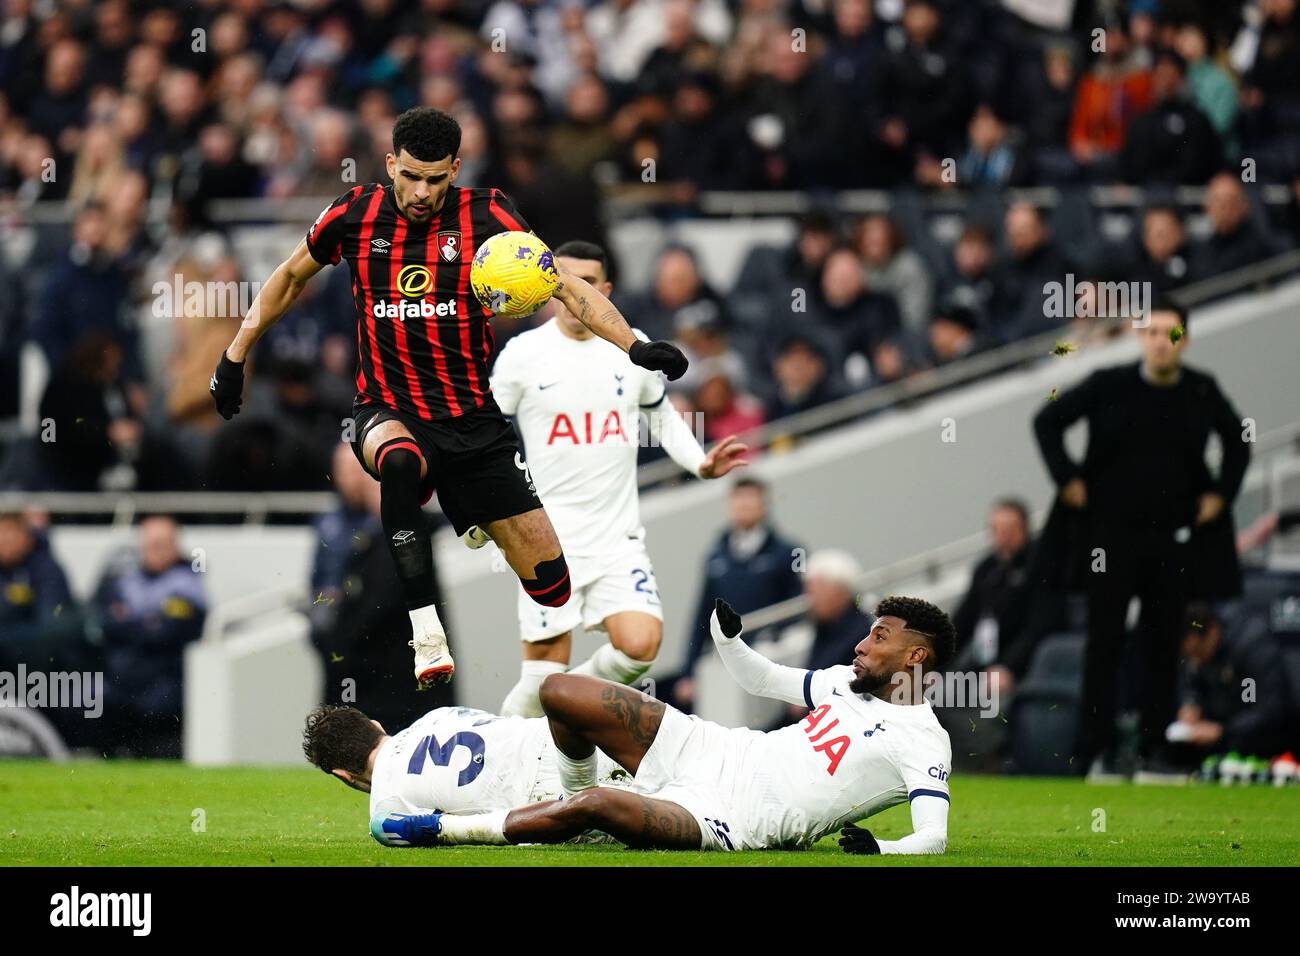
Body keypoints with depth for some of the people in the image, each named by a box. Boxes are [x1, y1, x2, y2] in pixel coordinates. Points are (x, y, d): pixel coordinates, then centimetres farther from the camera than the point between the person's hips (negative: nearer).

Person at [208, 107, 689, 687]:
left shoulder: (485, 214, -6)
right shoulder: (356, 214, -2)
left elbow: (565, 285, -13)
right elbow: (290, 278, 16)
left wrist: (634, 345, -27)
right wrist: (235, 355, 16)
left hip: (473, 418, 1)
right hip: (388, 413, -1)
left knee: (552, 588, -2)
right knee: (401, 460, -42)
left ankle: (476, 522, 35)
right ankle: (426, 631, -37)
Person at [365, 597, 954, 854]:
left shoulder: (923, 745, -7)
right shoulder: (849, 683, 17)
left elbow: (933, 838, -17)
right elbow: (762, 681, 31)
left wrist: (878, 850, -38)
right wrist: (726, 632, 13)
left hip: (738, 820, -8)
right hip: (718, 752, 8)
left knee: (598, 806, -34)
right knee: (560, 692, -1)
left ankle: (442, 830, -18)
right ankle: (575, 798, 25)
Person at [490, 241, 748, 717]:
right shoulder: (523, 354, -3)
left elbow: (662, 415, 21)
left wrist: (701, 463, 6)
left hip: (618, 537, 2)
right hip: (548, 539, -2)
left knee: (640, 646, -16)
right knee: (545, 668, -6)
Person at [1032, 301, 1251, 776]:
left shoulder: (1202, 392, 1)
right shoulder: (1109, 385, -5)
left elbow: (1236, 440, 19)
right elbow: (1048, 421, 5)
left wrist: (1222, 492, 8)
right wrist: (1067, 479, -3)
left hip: (1175, 536, 2)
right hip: (1112, 531, -2)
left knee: (1164, 644, 5)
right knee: (1105, 640, -1)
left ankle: (1154, 747, 13)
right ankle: (1097, 750, 2)